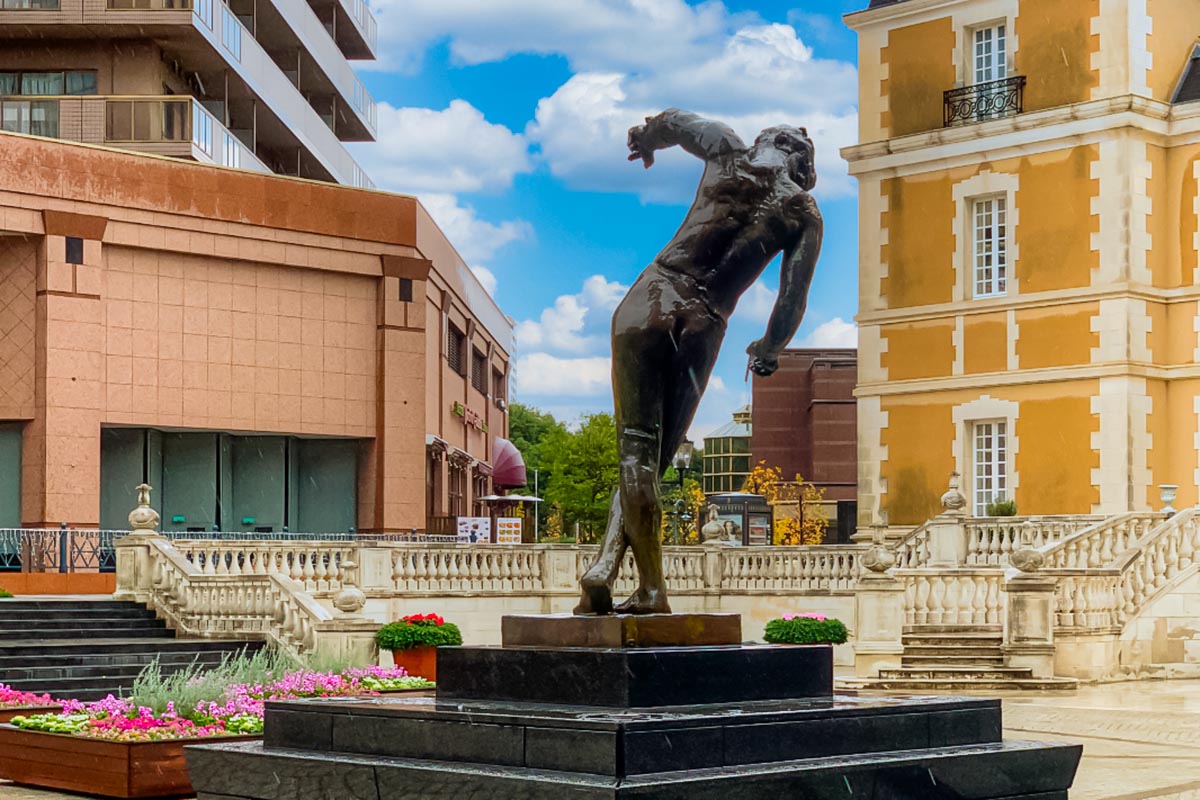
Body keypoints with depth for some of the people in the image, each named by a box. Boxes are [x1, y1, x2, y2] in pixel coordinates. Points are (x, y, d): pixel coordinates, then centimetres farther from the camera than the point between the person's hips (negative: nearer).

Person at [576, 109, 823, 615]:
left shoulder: (728, 151, 12)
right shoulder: (806, 215, 9)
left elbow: (673, 121, 31)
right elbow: (793, 302, 2)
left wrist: (645, 140, 53)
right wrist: (768, 352, 21)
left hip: (647, 302, 0)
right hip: (703, 328, 0)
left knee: (637, 451, -3)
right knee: (650, 460, 9)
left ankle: (653, 585, -12)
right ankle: (605, 566, -6)